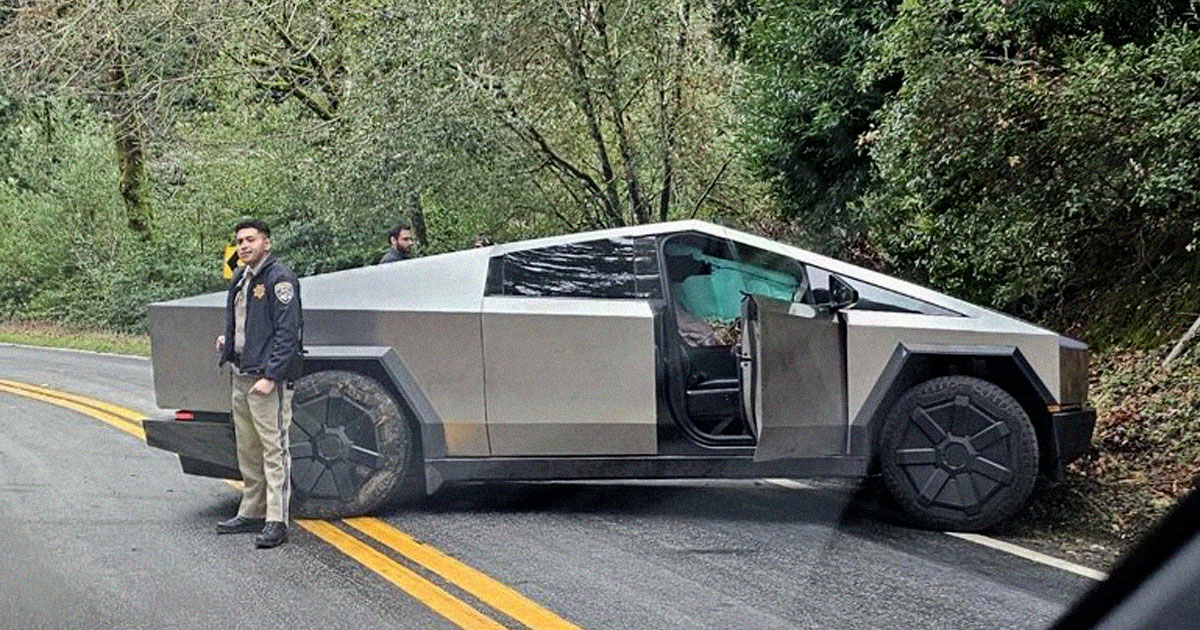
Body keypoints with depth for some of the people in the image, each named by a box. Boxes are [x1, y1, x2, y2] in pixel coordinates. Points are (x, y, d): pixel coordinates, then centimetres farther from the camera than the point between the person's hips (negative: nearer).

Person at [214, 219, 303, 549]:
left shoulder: (279, 279, -11)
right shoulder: (241, 279, 16)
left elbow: (287, 333, -17)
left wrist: (271, 376, -22)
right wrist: (228, 341, 13)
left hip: (268, 376, -10)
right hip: (241, 374, 10)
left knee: (273, 447, -8)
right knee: (248, 450, 15)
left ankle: (276, 521, -8)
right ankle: (252, 513, 25)